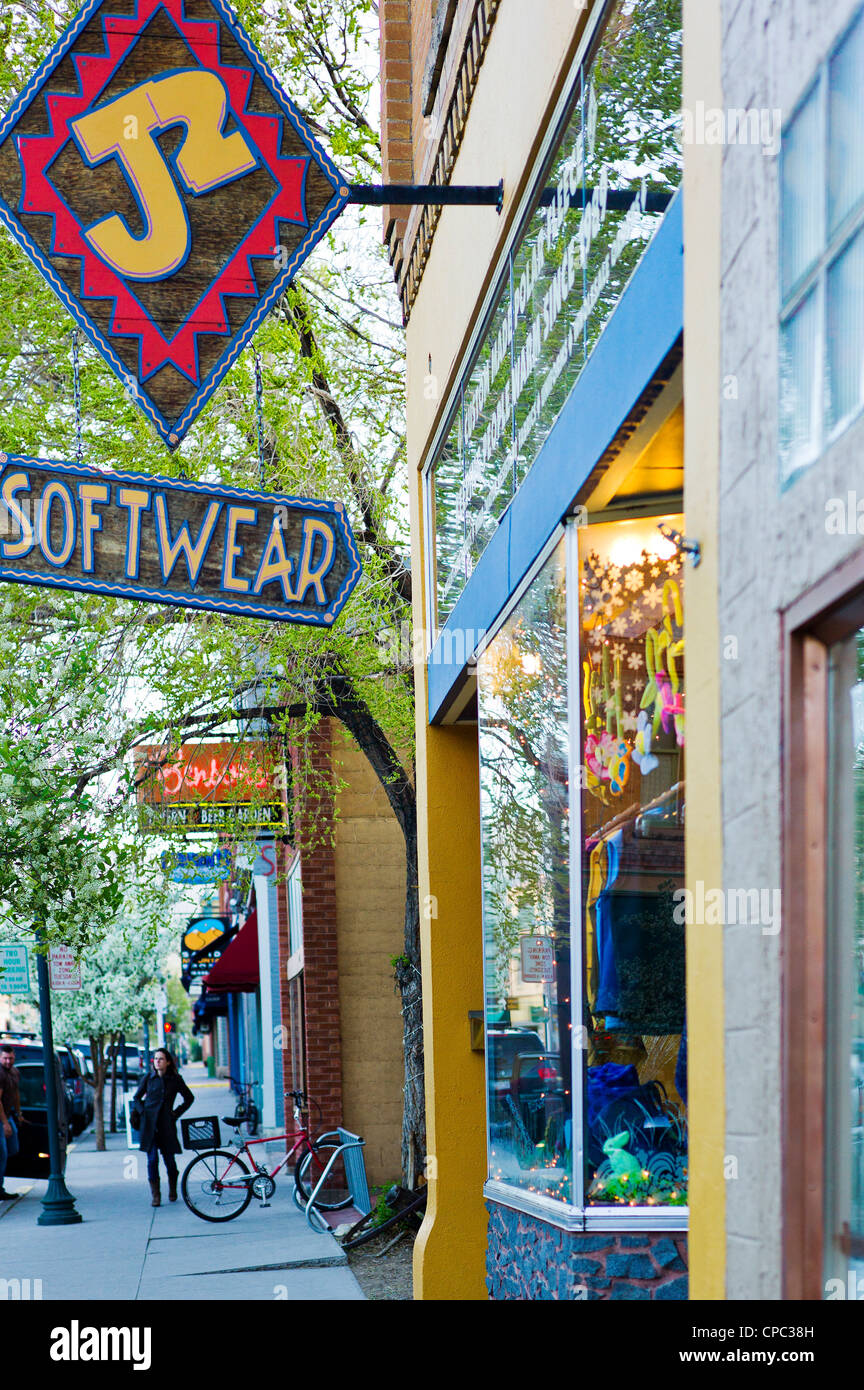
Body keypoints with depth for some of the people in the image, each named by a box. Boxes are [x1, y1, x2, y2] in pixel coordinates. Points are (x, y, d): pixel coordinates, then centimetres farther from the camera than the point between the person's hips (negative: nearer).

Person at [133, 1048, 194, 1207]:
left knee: (169, 1158, 2)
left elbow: (189, 1098, 14)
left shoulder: (175, 1080, 3)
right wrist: (143, 1111, 1)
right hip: (149, 1124, 0)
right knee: (152, 1159, -6)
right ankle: (155, 1195, 0)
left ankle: (173, 1191, 26)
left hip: (167, 1124, 0)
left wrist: (177, 1113, 5)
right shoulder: (148, 1079, 4)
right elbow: (137, 1097, 16)